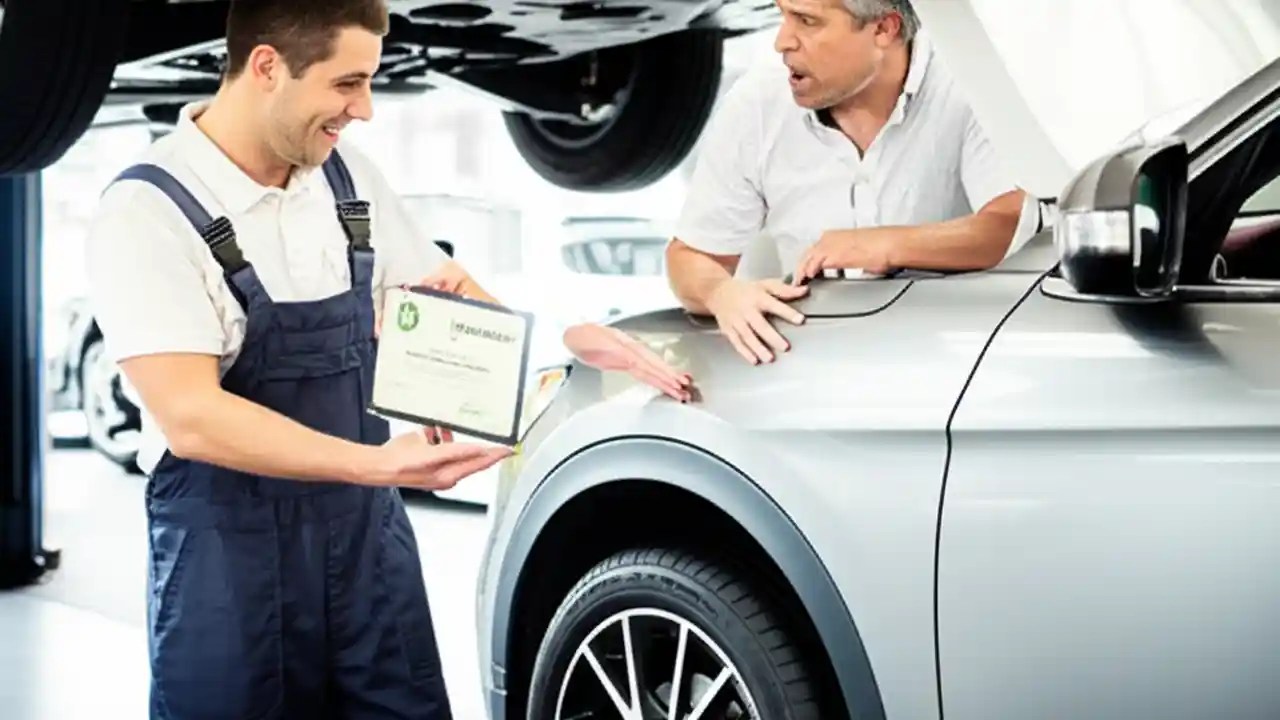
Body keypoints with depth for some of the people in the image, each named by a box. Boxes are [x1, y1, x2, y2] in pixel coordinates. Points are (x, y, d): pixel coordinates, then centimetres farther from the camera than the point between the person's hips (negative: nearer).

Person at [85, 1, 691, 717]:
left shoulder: (348, 174, 3)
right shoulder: (150, 210, -16)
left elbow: (444, 290, 17)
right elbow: (191, 418, -23)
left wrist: (569, 339, 2)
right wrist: (378, 463, -30)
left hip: (371, 534, 5)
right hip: (230, 560, -5)